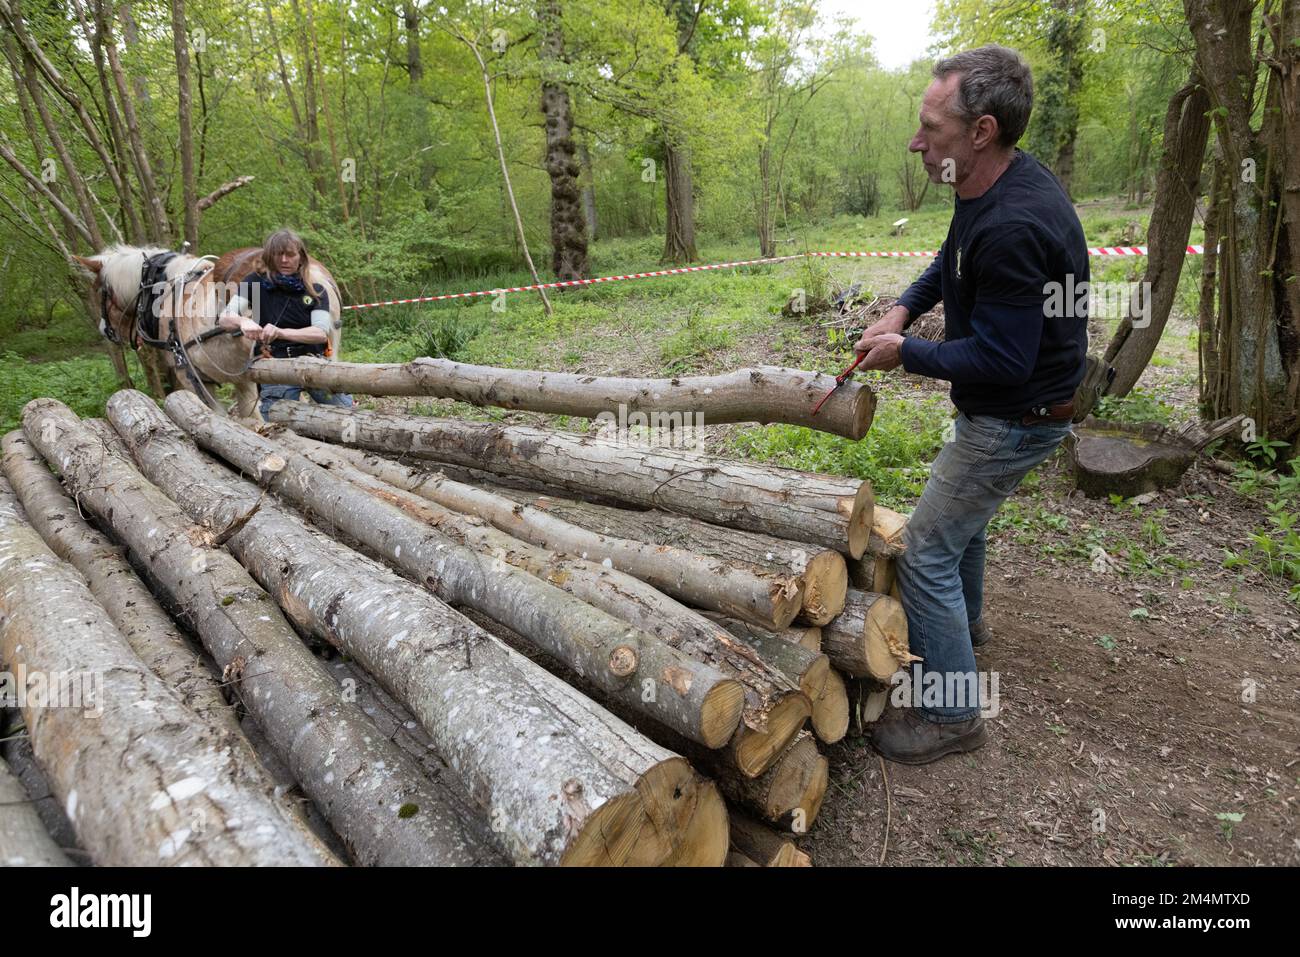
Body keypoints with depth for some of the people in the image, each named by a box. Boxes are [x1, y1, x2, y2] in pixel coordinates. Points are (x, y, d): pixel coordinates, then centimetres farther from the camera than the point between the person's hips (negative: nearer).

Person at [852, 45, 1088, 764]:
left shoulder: (1013, 227, -33)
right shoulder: (989, 188, -1)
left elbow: (1000, 361, -30)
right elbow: (951, 260, 19)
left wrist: (906, 353, -18)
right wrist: (905, 307, 2)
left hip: (1015, 419, -10)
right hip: (997, 408, 10)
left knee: (927, 552, -5)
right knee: (963, 511, 29)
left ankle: (948, 714, 10)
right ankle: (965, 620, 53)